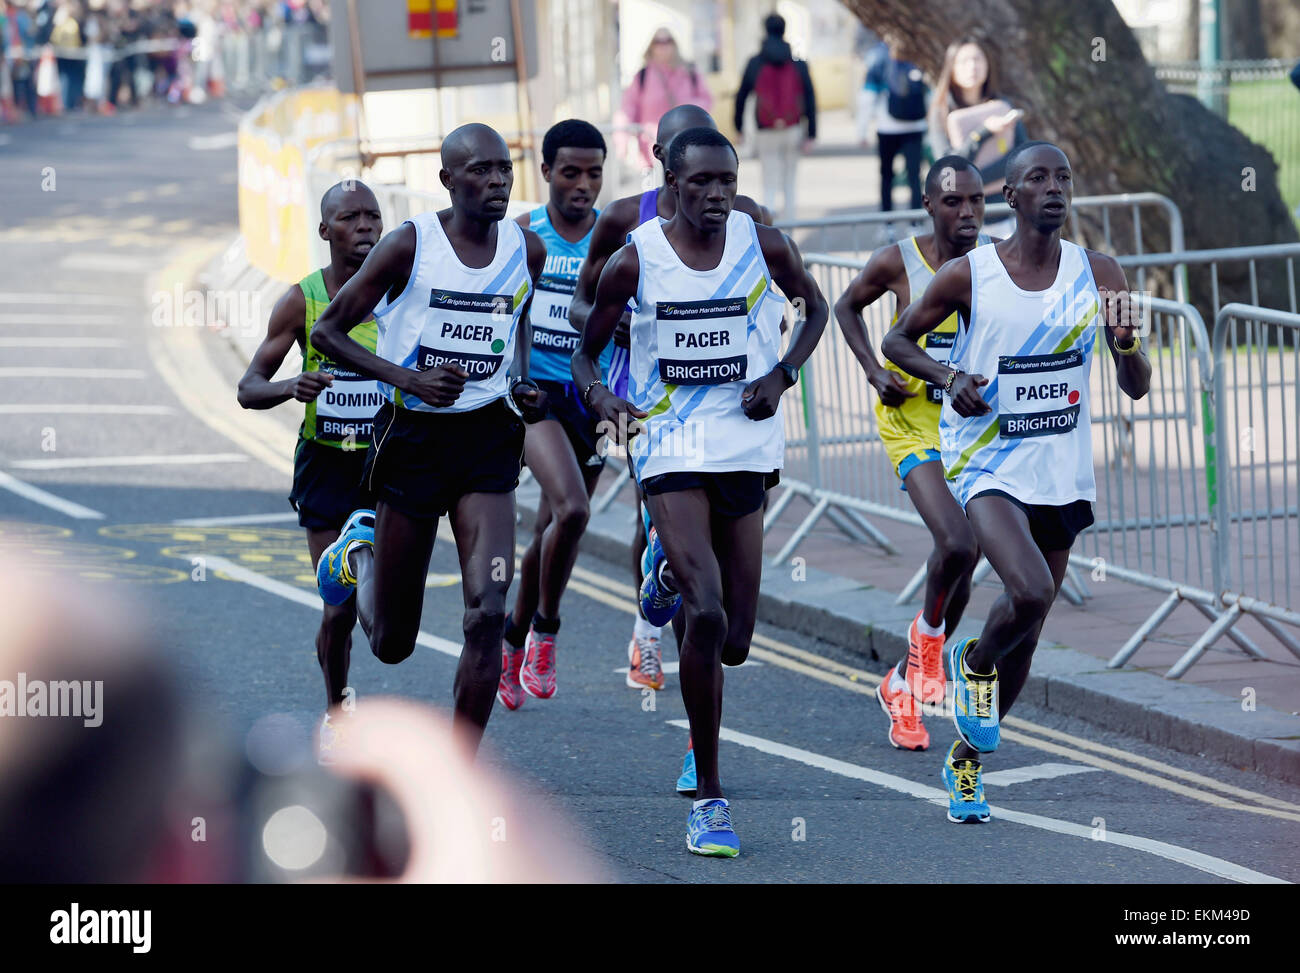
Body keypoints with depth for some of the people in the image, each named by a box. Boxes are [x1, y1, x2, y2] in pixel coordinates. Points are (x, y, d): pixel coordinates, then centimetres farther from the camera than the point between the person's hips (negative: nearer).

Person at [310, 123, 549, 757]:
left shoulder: (527, 251, 2)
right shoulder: (409, 246, -11)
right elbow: (327, 332, -5)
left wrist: (523, 384, 5)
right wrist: (407, 378, -18)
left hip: (487, 440, 2)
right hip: (413, 436, -2)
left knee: (488, 614, -15)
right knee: (392, 644, 9)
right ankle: (361, 549, 44)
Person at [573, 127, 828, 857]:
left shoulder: (765, 246, -3)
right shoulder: (635, 261, -6)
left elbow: (815, 308, 15)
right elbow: (587, 351, 6)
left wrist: (784, 374, -3)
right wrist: (601, 397, -17)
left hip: (747, 448, 3)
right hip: (671, 448, -3)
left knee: (735, 642, 6)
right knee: (706, 616, -20)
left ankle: (675, 569, 45)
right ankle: (709, 796, -10)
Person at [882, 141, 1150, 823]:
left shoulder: (1097, 275, 0)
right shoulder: (968, 275, -8)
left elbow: (1136, 388, -1)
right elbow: (897, 341, 7)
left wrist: (1128, 342, -22)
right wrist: (948, 376, -12)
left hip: (1062, 474, 4)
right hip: (986, 465, -4)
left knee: (1028, 630, 11)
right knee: (1030, 592, -27)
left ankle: (966, 757, 31)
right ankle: (974, 663, 7)